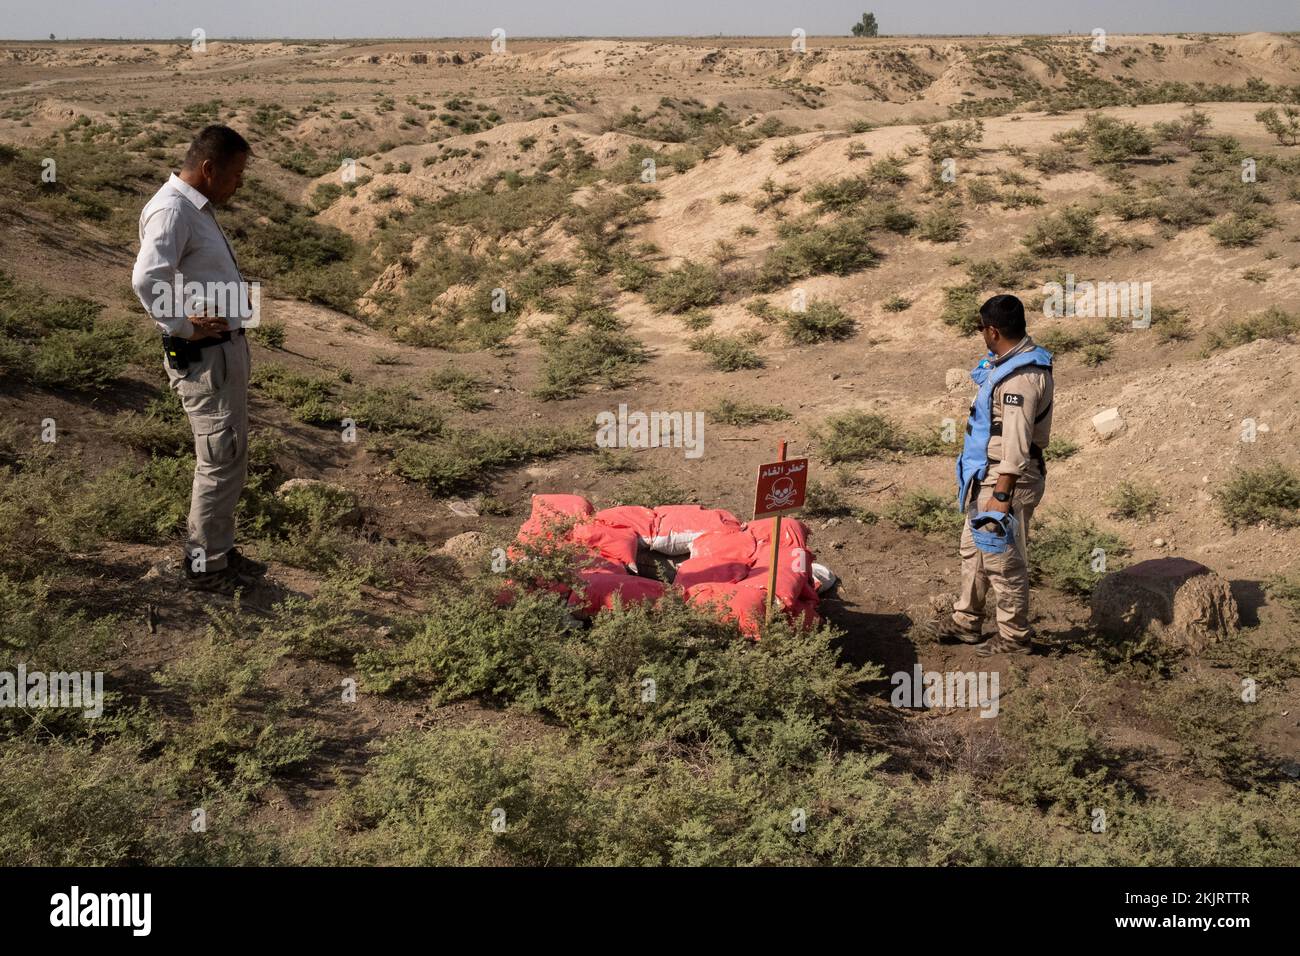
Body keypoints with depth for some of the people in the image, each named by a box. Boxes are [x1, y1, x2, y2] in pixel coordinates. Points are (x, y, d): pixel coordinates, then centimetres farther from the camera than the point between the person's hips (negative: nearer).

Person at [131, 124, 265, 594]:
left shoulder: (198, 208, 15)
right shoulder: (171, 210, -18)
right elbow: (146, 278, -34)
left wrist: (236, 293, 14)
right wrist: (182, 327, -22)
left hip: (227, 348, 10)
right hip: (205, 356, -10)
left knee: (228, 456, 18)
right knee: (222, 459, -2)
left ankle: (216, 551, 31)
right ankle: (204, 564, 10)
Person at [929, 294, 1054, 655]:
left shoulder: (1020, 377, -26)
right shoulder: (1010, 362, 7)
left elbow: (1017, 445, -27)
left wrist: (1002, 496, -25)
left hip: (1006, 480, -10)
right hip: (987, 476, 11)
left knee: (1003, 561, 3)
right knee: (974, 550, 21)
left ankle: (1015, 636, 18)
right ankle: (966, 621, 35)